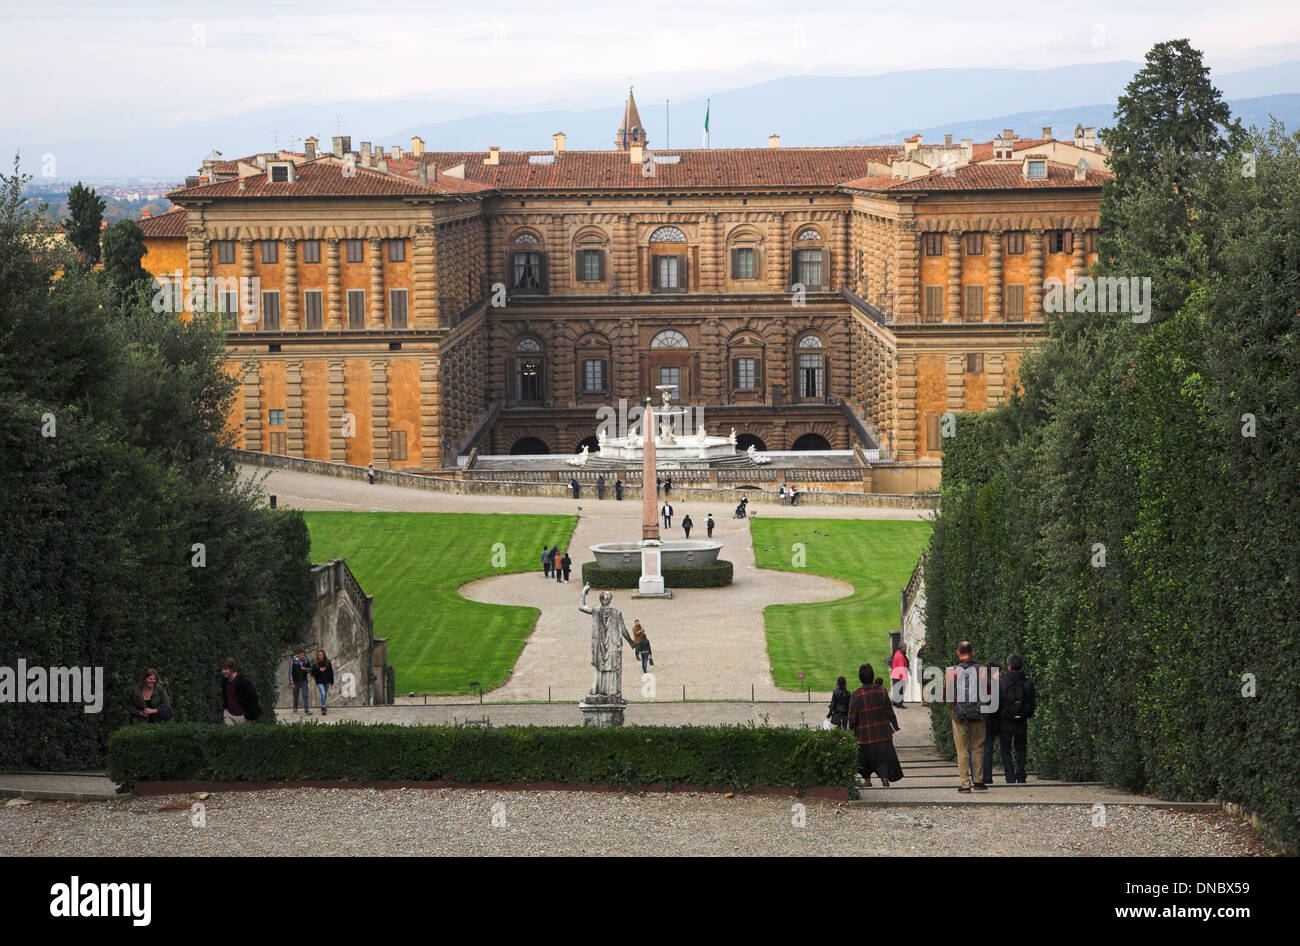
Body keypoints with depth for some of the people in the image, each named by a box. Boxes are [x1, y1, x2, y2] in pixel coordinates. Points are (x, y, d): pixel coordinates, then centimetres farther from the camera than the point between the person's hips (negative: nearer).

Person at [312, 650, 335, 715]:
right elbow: (312, 674, -6)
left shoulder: (328, 663, 0)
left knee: (325, 694, 16)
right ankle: (323, 708, -17)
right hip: (319, 682, -4)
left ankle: (323, 706, 36)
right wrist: (319, 671, -19)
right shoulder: (315, 664, -6)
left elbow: (331, 672, 8)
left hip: (326, 681, 4)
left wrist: (332, 681, 7)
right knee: (323, 693, -20)